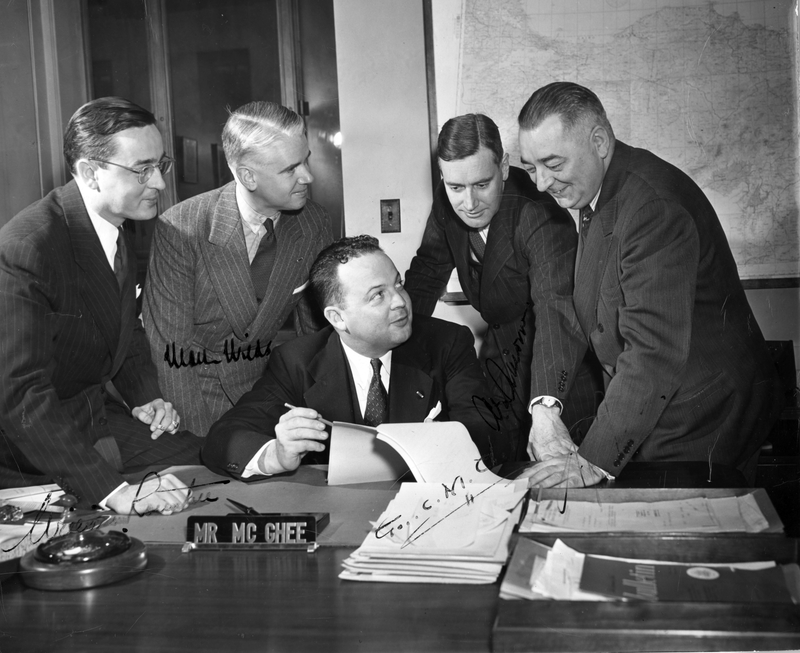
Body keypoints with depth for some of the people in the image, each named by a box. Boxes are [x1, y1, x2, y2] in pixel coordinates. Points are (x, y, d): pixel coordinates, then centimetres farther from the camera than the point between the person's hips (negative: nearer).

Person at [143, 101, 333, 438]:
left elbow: (313, 326, 6)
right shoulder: (180, 230, -19)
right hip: (195, 383, -3)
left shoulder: (315, 224, -6)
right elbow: (170, 351, -16)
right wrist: (208, 441, -20)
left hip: (264, 380, 3)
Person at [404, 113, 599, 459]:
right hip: (503, 351, 6)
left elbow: (555, 310, -43)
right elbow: (426, 273, 4)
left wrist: (545, 409, -56)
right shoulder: (447, 203, -9)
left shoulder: (541, 215, -31)